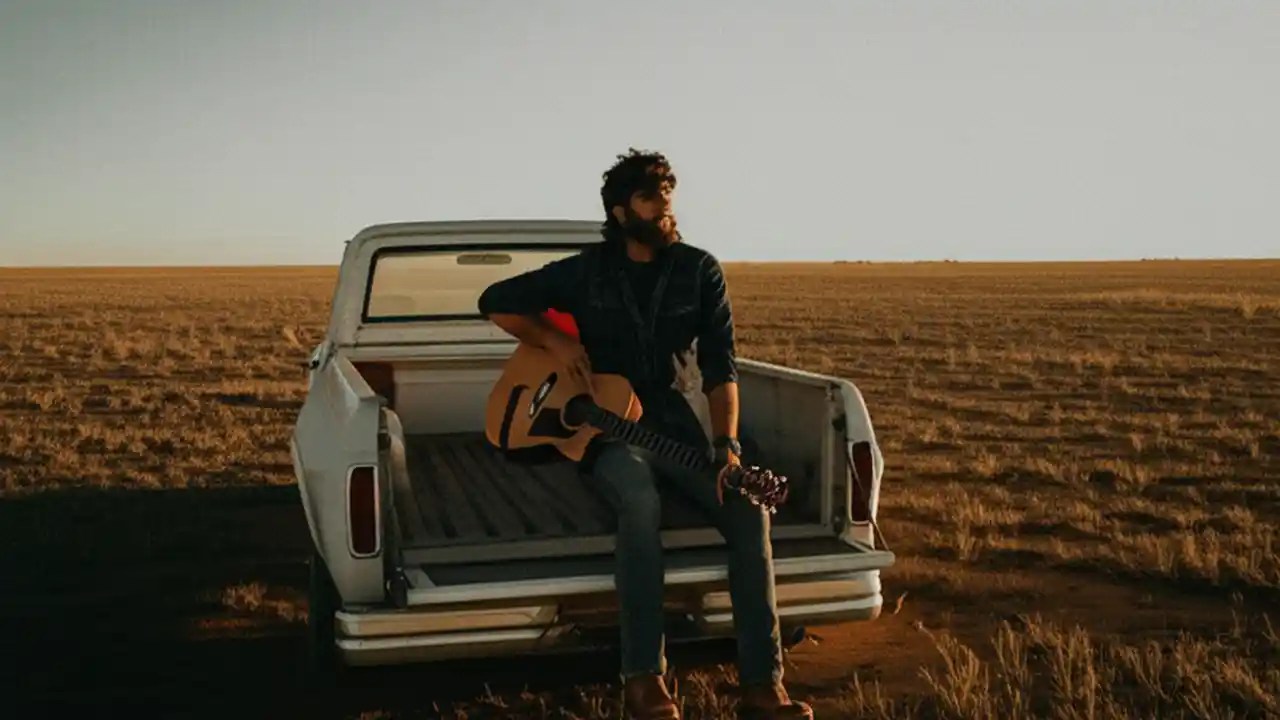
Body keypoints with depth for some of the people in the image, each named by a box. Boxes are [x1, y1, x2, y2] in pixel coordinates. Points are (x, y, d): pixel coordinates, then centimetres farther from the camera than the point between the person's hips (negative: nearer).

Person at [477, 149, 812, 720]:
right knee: (642, 504, -36)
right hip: (605, 427, -2)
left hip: (674, 423, 2)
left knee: (749, 506, -25)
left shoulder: (700, 271, 1)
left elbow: (719, 367, -4)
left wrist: (726, 446, -19)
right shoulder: (586, 271, 0)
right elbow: (495, 302, 9)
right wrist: (554, 340, -7)